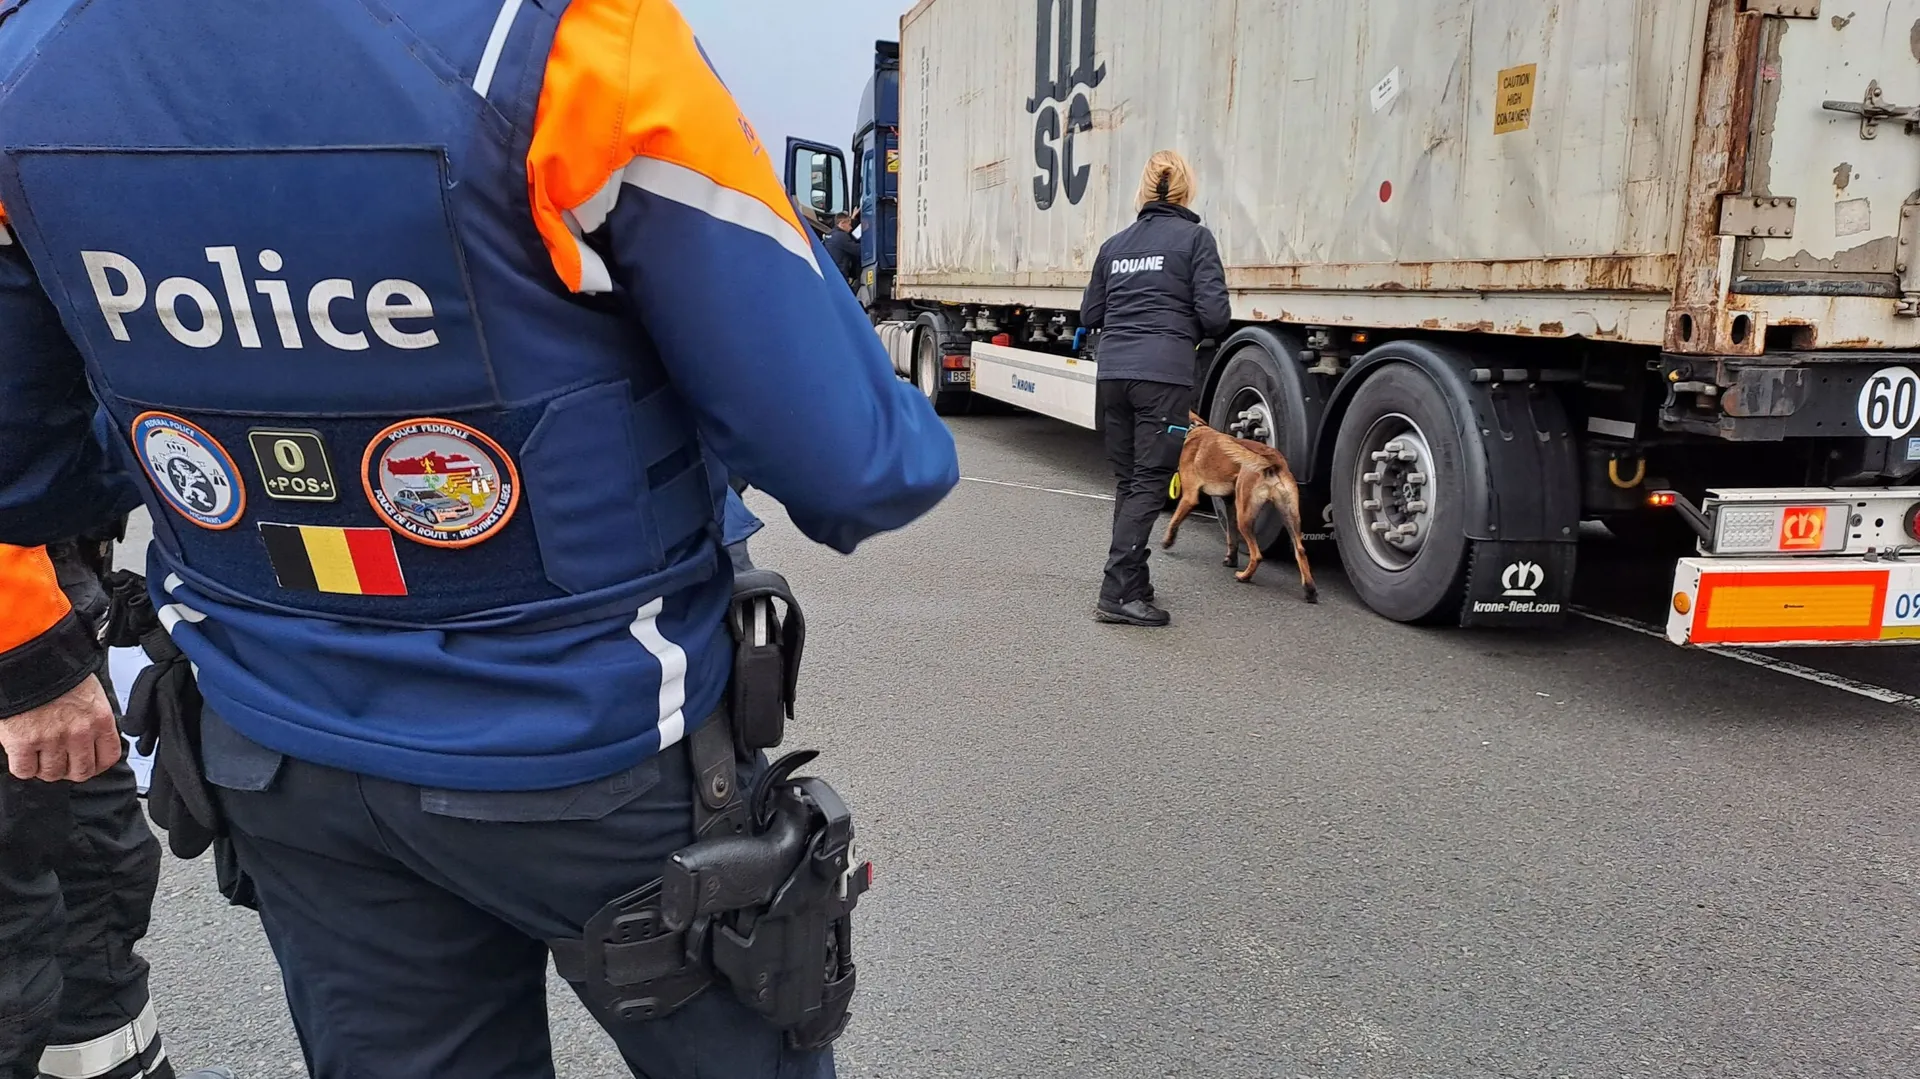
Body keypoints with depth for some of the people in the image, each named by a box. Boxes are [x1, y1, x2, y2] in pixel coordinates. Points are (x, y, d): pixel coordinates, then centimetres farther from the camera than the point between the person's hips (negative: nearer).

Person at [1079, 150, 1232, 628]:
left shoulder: (1116, 243, 15)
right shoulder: (1194, 238, 0)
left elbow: (1090, 314, 19)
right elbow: (1215, 315, -6)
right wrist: (1192, 332, 14)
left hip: (1113, 372, 5)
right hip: (1163, 373, -5)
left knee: (1127, 481, 15)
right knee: (1150, 483, -3)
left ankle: (1134, 585, 22)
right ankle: (1118, 593, -8)